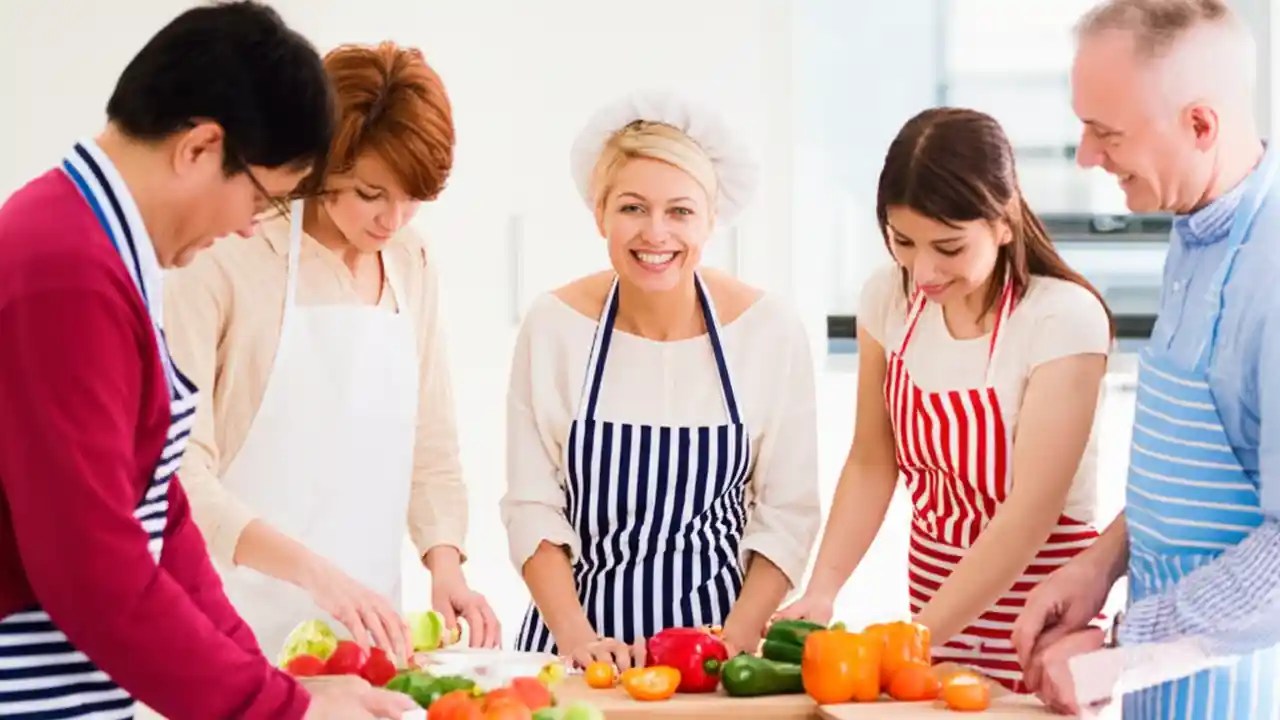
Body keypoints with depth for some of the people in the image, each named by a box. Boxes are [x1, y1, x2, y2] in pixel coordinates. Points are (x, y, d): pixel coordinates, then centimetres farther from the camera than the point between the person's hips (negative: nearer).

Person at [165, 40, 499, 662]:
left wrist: (445, 564, -5)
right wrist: (312, 570, -26)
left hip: (362, 627, 5)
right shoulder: (227, 261, -12)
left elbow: (432, 450, 11)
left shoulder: (412, 267, 7)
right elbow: (178, 469, -18)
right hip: (239, 626, -5)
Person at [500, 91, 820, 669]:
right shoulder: (552, 326, -4)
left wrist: (737, 637, -11)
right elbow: (532, 507, -2)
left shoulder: (768, 329, -5)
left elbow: (786, 513, -1)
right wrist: (575, 635, -12)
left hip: (714, 627, 0)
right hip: (580, 623, 0)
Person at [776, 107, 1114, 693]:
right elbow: (871, 466, 3)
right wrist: (820, 593, -12)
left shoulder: (1063, 320, -21)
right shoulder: (889, 299, -5)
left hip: (1035, 619, -5)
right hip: (935, 593, 5)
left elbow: (1030, 514, -23)